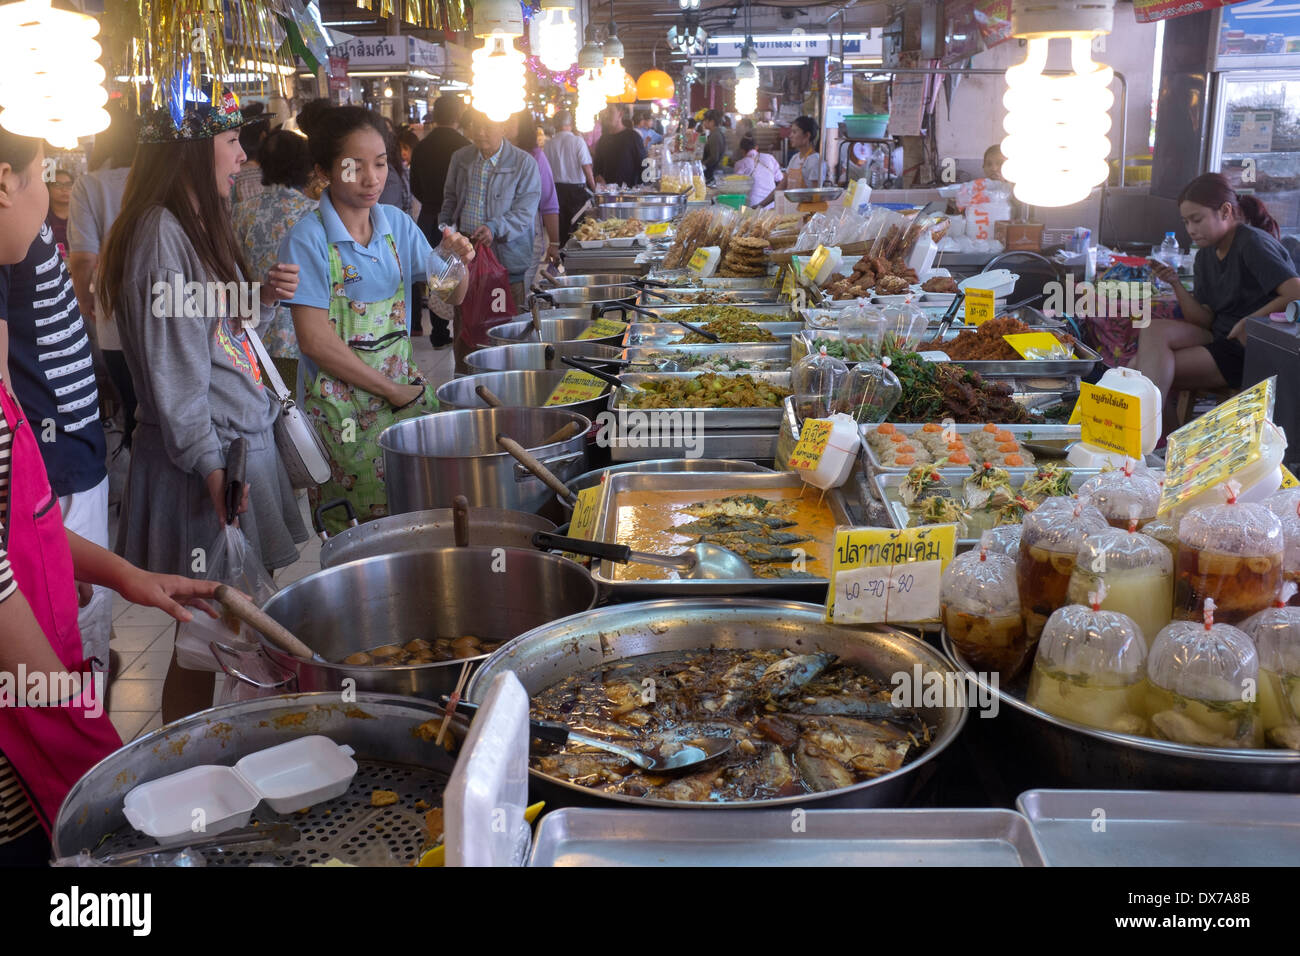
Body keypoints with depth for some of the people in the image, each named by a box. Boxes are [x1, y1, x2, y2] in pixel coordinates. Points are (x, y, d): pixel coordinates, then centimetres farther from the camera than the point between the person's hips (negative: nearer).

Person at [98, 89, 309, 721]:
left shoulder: (198, 223, 14)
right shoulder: (161, 233, -17)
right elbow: (171, 370, -19)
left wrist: (261, 294, 5)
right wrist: (211, 468, -20)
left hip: (241, 439, 10)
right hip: (206, 461, -10)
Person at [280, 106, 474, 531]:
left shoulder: (398, 224, 5)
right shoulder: (308, 238, -11)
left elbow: (449, 297, 8)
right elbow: (315, 340, -16)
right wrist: (391, 391, -12)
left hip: (406, 387, 5)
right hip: (342, 408, -5)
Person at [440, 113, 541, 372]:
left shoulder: (524, 163, -3)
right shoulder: (460, 159, 11)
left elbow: (525, 211, -10)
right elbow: (450, 198, 24)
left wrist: (495, 228, -25)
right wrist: (446, 224, 5)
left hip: (506, 257, -4)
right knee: (464, 322, 9)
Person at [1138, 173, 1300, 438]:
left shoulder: (1253, 243, -10)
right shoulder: (1205, 256, 13)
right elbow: (1203, 321, 5)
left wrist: (1248, 324, -16)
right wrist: (1176, 284, -7)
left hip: (1253, 354, -8)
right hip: (1219, 341, 8)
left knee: (1157, 370, -19)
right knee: (1155, 331, -16)